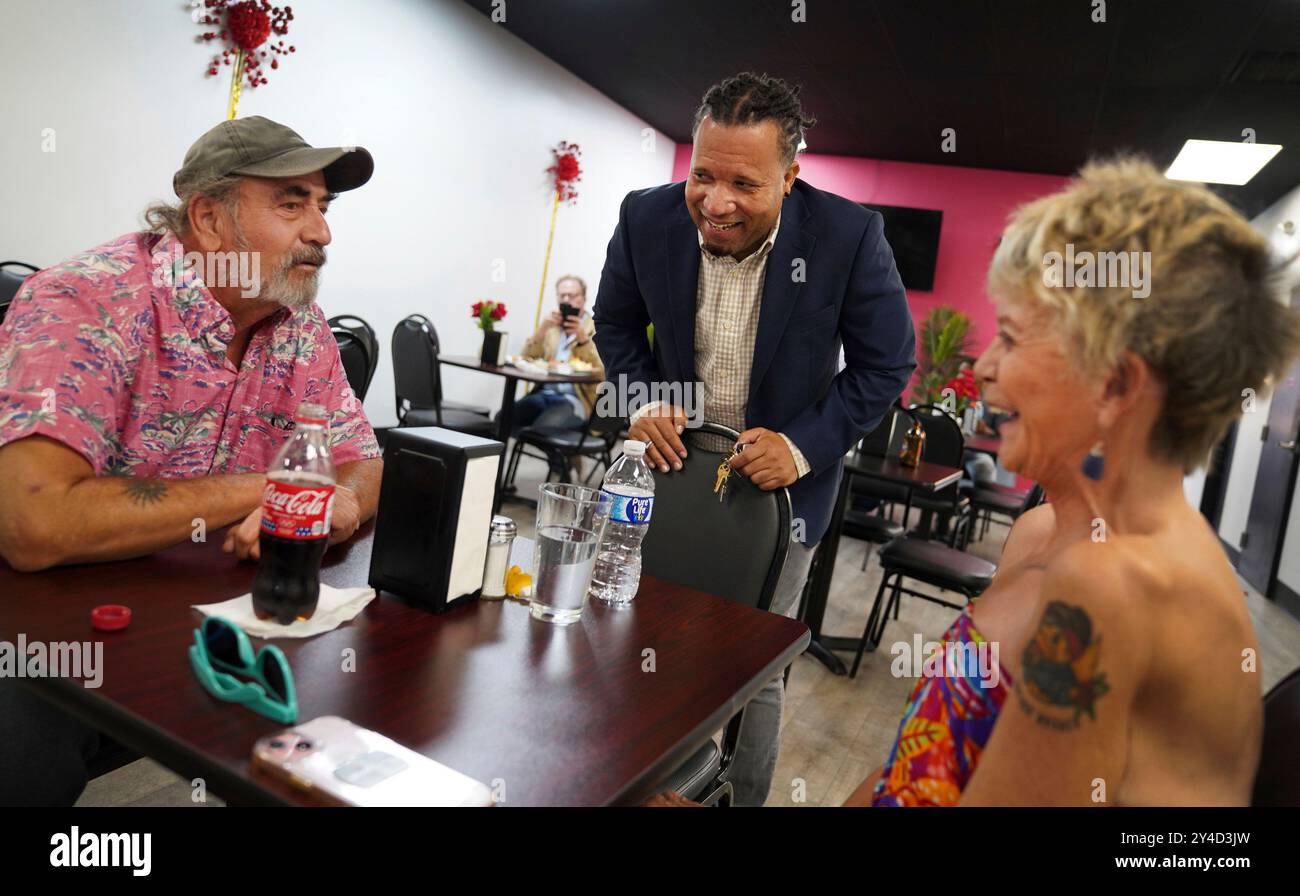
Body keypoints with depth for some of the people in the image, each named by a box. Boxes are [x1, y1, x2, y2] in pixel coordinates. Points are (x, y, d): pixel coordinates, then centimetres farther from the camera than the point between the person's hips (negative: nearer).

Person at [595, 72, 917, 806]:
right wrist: (642, 401, -13)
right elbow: (616, 323, 4)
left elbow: (888, 362, -10)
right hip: (676, 461, 3)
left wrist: (803, 446, -21)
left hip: (780, 478, -2)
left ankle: (745, 796, 35)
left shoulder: (849, 235, -21)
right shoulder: (647, 218, -14)